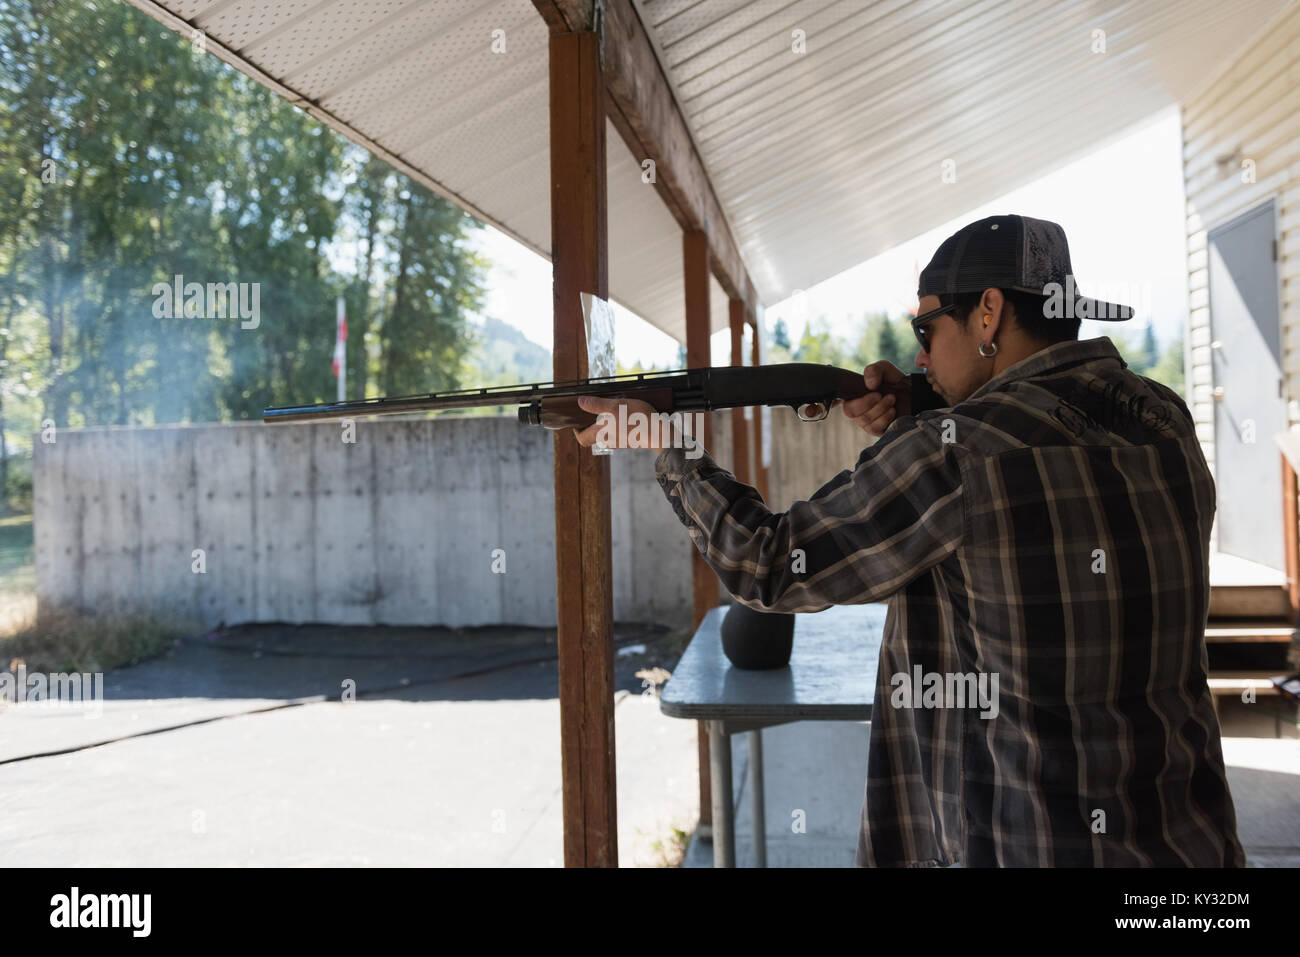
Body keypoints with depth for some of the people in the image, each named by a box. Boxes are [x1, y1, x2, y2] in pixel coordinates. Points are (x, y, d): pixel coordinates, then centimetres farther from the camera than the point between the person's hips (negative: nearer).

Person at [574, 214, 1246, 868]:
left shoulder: (951, 454, -22)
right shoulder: (1166, 423, -2)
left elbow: (770, 566, -13)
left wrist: (664, 448, -2)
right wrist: (909, 437, 2)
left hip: (1021, 849, -7)